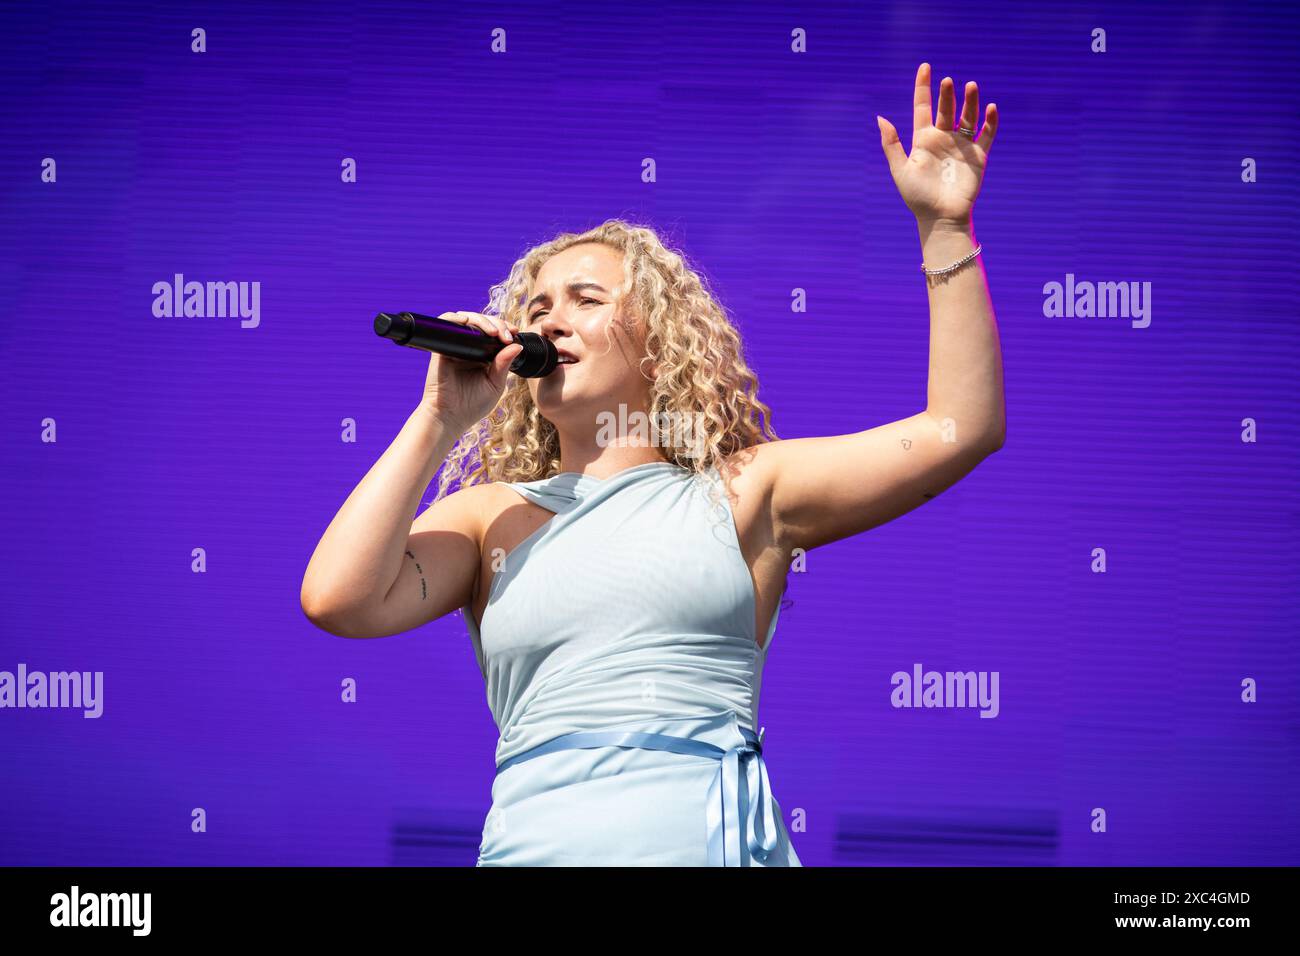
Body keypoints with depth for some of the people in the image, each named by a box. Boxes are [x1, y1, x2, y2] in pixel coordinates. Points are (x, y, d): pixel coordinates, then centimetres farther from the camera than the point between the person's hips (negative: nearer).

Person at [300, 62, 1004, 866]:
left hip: (711, 834, 0)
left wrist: (944, 225, 1)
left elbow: (964, 427, 5)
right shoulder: (491, 515, 14)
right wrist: (439, 421, 4)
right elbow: (340, 599, -2)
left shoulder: (741, 492, 10)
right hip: (533, 839, 0)